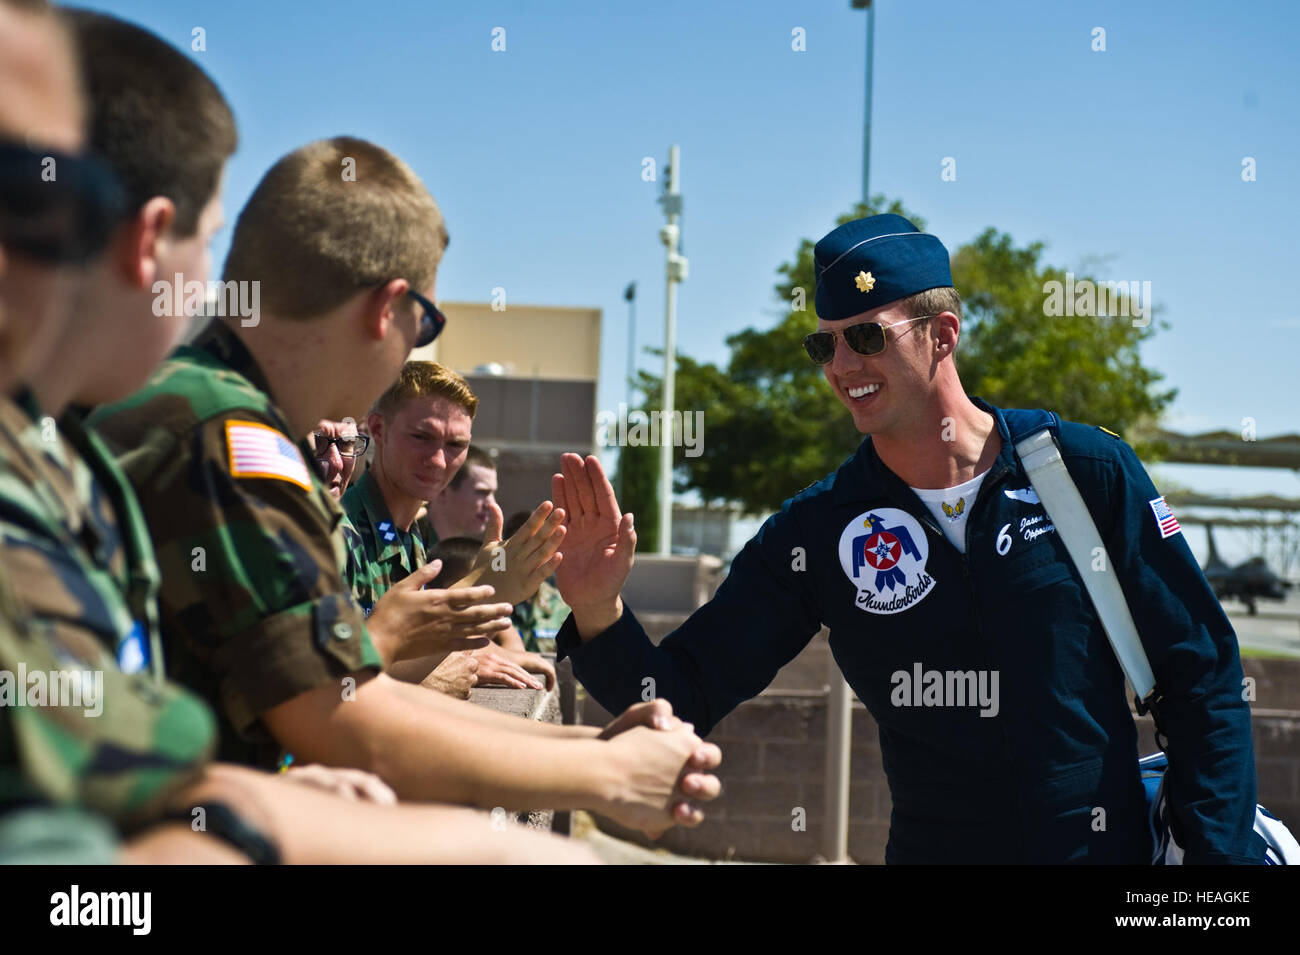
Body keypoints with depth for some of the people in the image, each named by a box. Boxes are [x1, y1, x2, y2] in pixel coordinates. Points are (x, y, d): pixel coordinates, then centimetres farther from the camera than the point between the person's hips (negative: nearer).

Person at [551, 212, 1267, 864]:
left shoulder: (1087, 469, -7)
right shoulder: (817, 530, -4)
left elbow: (1201, 677, -2)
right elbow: (681, 703, -6)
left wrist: (1220, 852, -9)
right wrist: (598, 613, -24)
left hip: (1109, 845, -1)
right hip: (930, 849, 1)